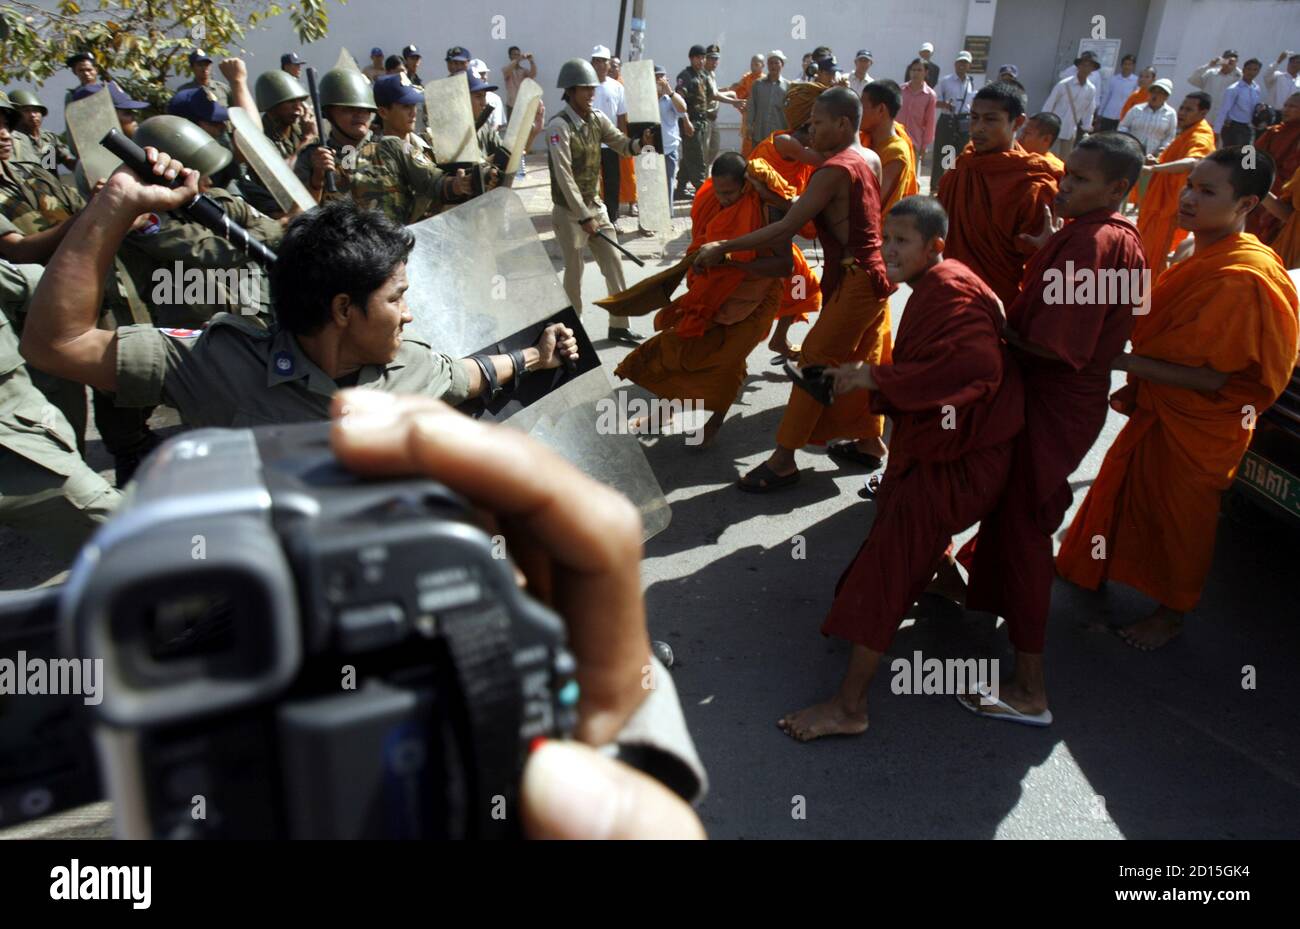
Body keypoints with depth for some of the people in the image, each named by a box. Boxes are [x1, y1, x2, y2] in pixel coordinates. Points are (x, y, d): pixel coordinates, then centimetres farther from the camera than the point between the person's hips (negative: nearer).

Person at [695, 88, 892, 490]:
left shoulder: (834, 170, -19)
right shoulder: (870, 158, 7)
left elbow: (786, 228, -24)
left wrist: (723, 248, -21)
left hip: (856, 279, -9)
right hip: (873, 272, 9)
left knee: (814, 361, -6)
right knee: (864, 360, 18)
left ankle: (783, 460, -2)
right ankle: (870, 441, 31)